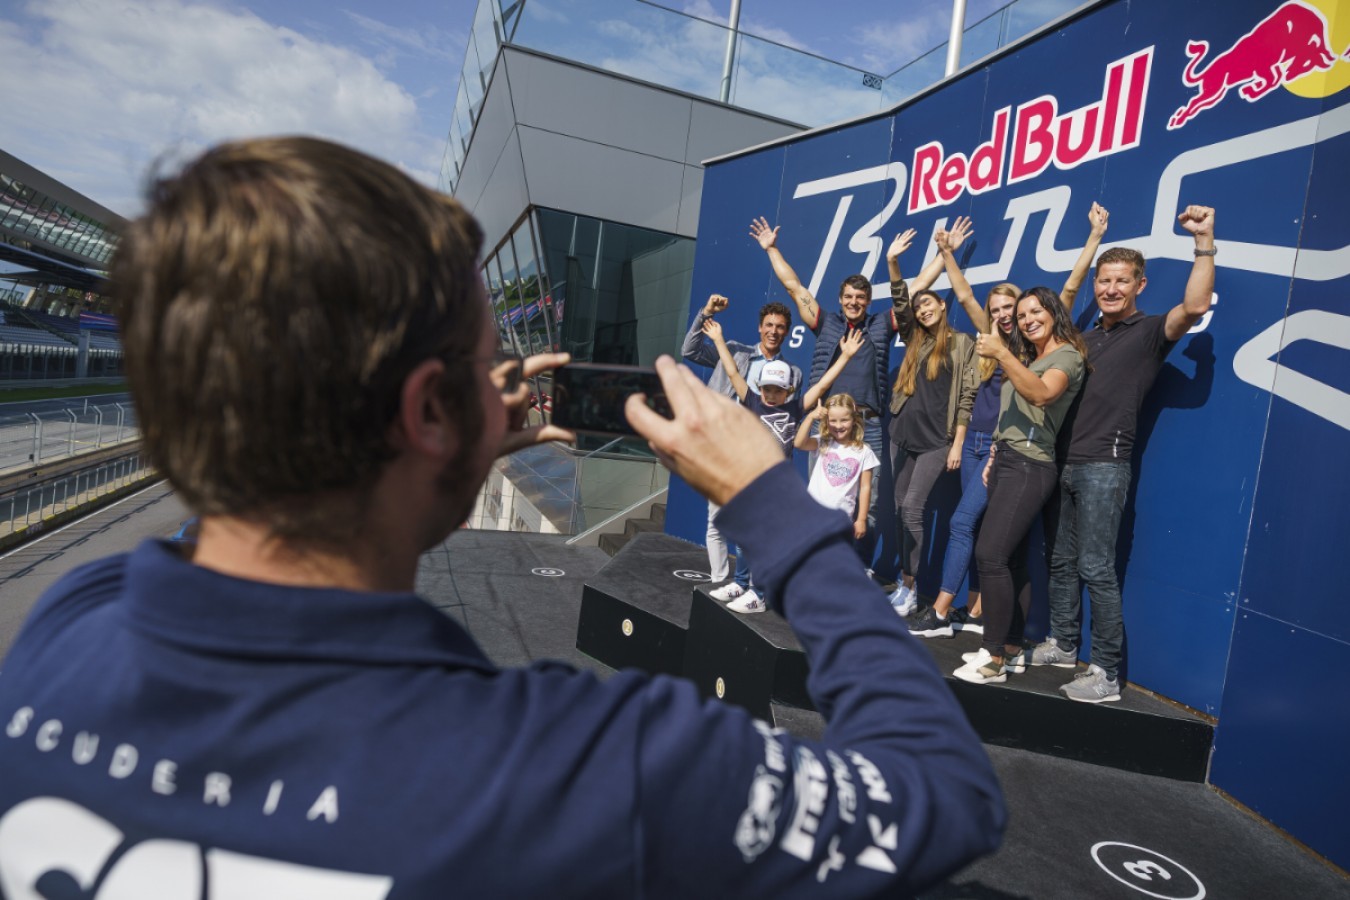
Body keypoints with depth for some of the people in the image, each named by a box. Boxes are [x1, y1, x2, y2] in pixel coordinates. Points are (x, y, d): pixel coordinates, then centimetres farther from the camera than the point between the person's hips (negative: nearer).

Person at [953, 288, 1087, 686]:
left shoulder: (1067, 355, -5)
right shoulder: (1029, 357, 22)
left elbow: (1041, 395, -25)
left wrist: (1001, 353, -29)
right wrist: (998, 454, 16)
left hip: (1029, 467, -9)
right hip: (1007, 462, 9)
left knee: (990, 554, -17)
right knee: (1012, 560, 7)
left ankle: (994, 658, -12)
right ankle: (1012, 650, 12)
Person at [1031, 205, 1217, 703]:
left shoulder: (1150, 331, -1)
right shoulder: (1087, 338, 18)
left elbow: (1194, 307, -23)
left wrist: (1204, 242, -26)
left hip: (1104, 466, -7)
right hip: (1066, 464, 7)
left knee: (1096, 569, -8)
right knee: (1062, 562, 13)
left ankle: (1107, 674, -1)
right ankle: (1062, 645, 27)